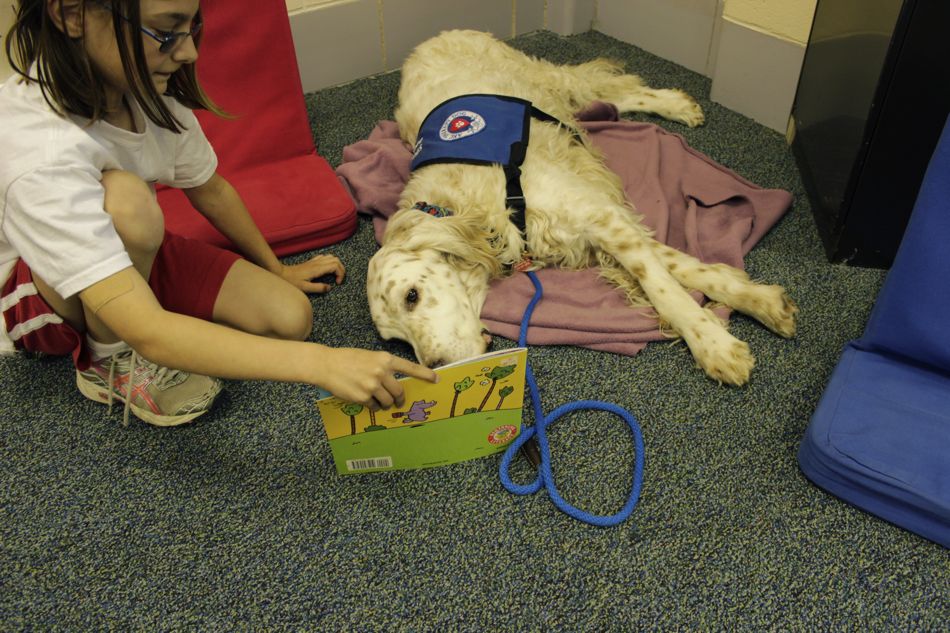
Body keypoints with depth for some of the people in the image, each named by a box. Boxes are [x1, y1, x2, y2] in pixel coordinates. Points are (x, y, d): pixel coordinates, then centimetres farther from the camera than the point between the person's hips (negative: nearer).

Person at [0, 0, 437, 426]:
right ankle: (107, 359, -11)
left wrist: (277, 270, 12)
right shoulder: (43, 154, -38)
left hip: (132, 252, 5)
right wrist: (319, 362, -50)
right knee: (126, 198, -37)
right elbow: (146, 331, -44)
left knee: (290, 317, -11)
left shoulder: (150, 88, -17)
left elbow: (210, 190, 2)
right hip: (39, 295, -5)